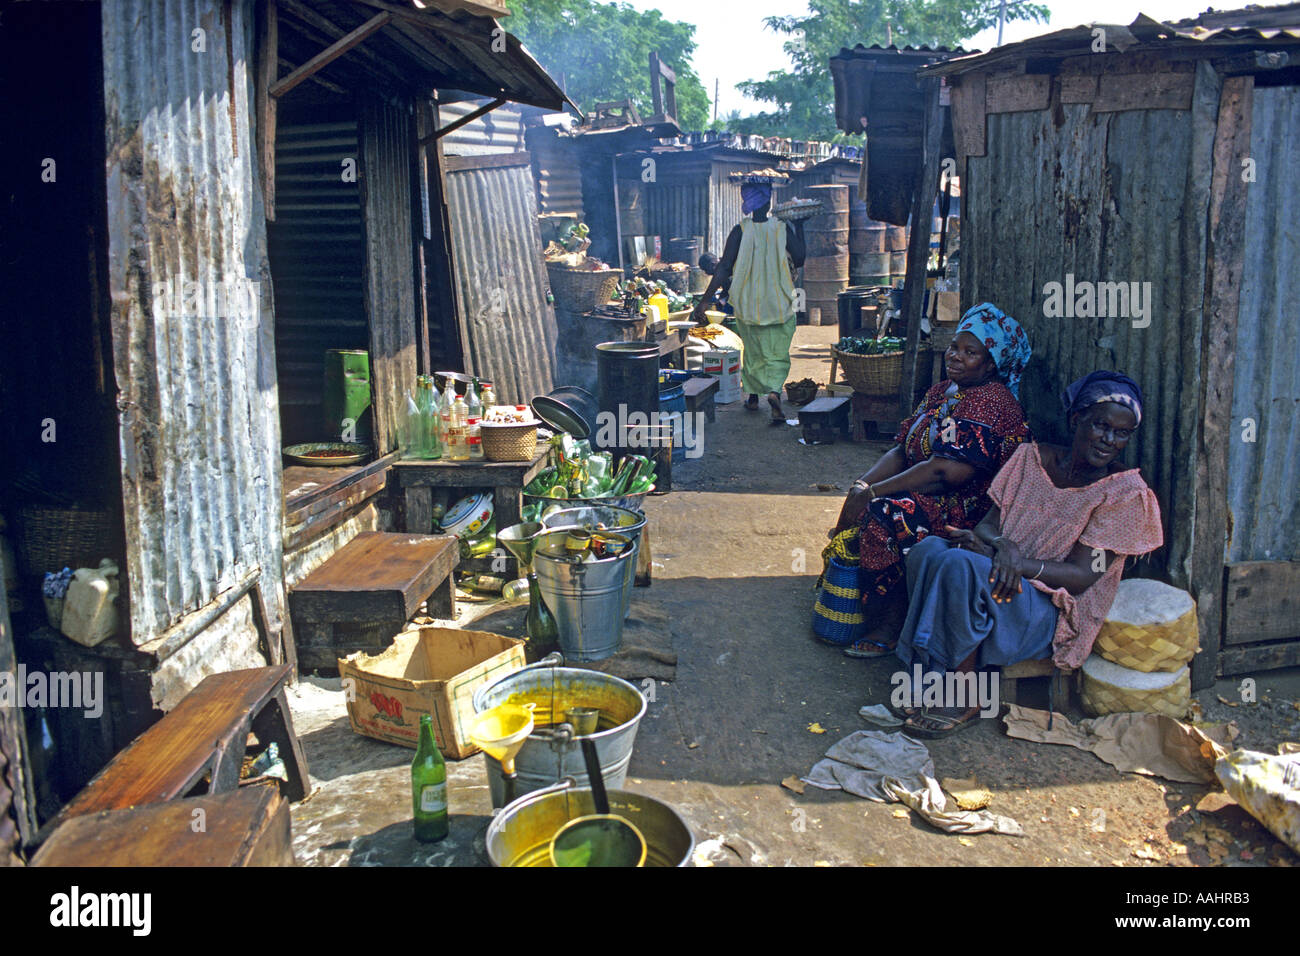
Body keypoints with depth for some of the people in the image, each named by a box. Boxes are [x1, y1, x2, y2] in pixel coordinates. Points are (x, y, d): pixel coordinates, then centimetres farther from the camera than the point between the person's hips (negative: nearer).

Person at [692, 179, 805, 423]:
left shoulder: (740, 231, -8)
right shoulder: (783, 228, -6)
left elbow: (724, 268, -12)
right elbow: (799, 260, -1)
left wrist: (705, 300, -11)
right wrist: (799, 229, 8)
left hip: (748, 301, 1)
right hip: (780, 302, -1)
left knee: (753, 349, 18)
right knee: (778, 353, 4)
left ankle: (753, 396, 29)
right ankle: (774, 391, -22)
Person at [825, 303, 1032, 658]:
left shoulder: (989, 403, -17)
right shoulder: (942, 391, 13)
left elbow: (944, 472, -26)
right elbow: (901, 450, 11)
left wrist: (874, 491, -20)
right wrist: (863, 483, -8)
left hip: (967, 510, -10)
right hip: (926, 495, 10)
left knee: (885, 513, -28)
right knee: (858, 501, -4)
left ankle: (891, 630, -15)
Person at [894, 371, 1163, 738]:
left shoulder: (1125, 491, -6)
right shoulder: (1031, 457, 7)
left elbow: (1081, 576, -12)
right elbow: (987, 524, 5)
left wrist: (1019, 563, -27)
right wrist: (1001, 544, -20)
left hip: (1054, 612, -5)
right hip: (1007, 582, 5)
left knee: (960, 566, -32)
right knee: (929, 551, -25)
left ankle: (962, 697, -19)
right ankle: (934, 681, -16)